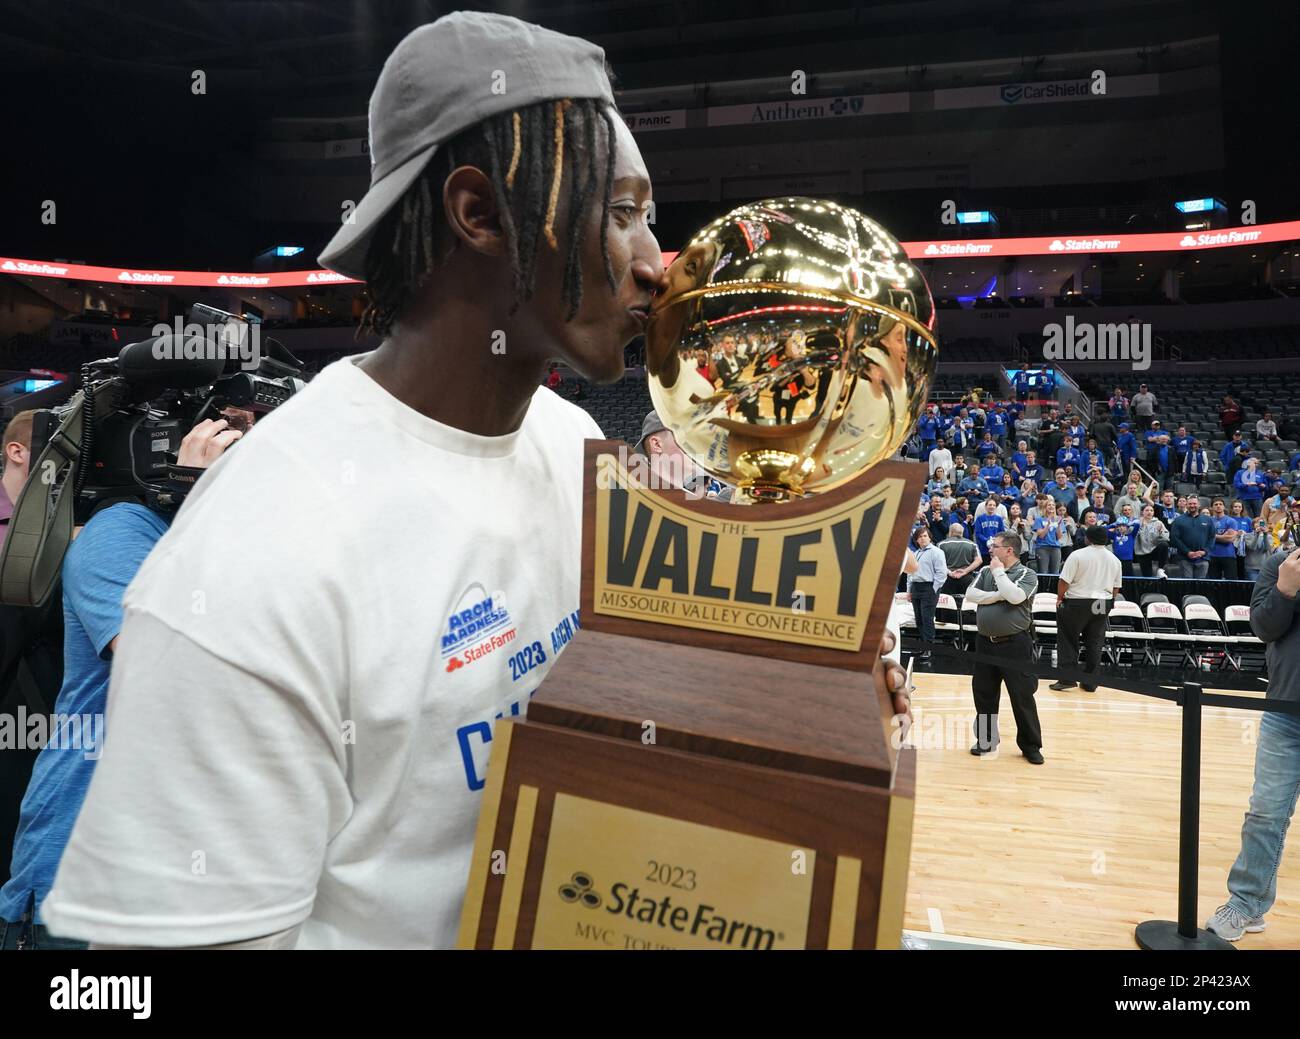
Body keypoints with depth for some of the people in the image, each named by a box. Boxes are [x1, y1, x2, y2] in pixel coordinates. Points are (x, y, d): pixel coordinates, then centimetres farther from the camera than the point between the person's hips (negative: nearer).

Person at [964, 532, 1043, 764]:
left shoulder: (1027, 574, -7)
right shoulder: (985, 572, 8)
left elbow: (1015, 596, -25)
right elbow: (970, 594, -5)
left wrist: (999, 571, -13)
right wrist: (998, 595, -15)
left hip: (1015, 645, -5)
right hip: (986, 643, 5)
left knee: (1022, 698, 1)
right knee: (983, 695, 12)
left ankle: (1031, 746, 14)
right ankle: (986, 740, 27)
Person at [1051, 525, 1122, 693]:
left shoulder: (1078, 555, -12)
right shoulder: (1114, 559, 6)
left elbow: (1064, 581, -13)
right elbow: (1116, 588, 11)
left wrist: (1059, 598, 2)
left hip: (1077, 603, -5)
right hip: (1102, 605, 5)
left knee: (1068, 640, 4)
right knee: (1095, 643, 10)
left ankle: (1067, 678, -1)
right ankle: (1090, 682, 13)